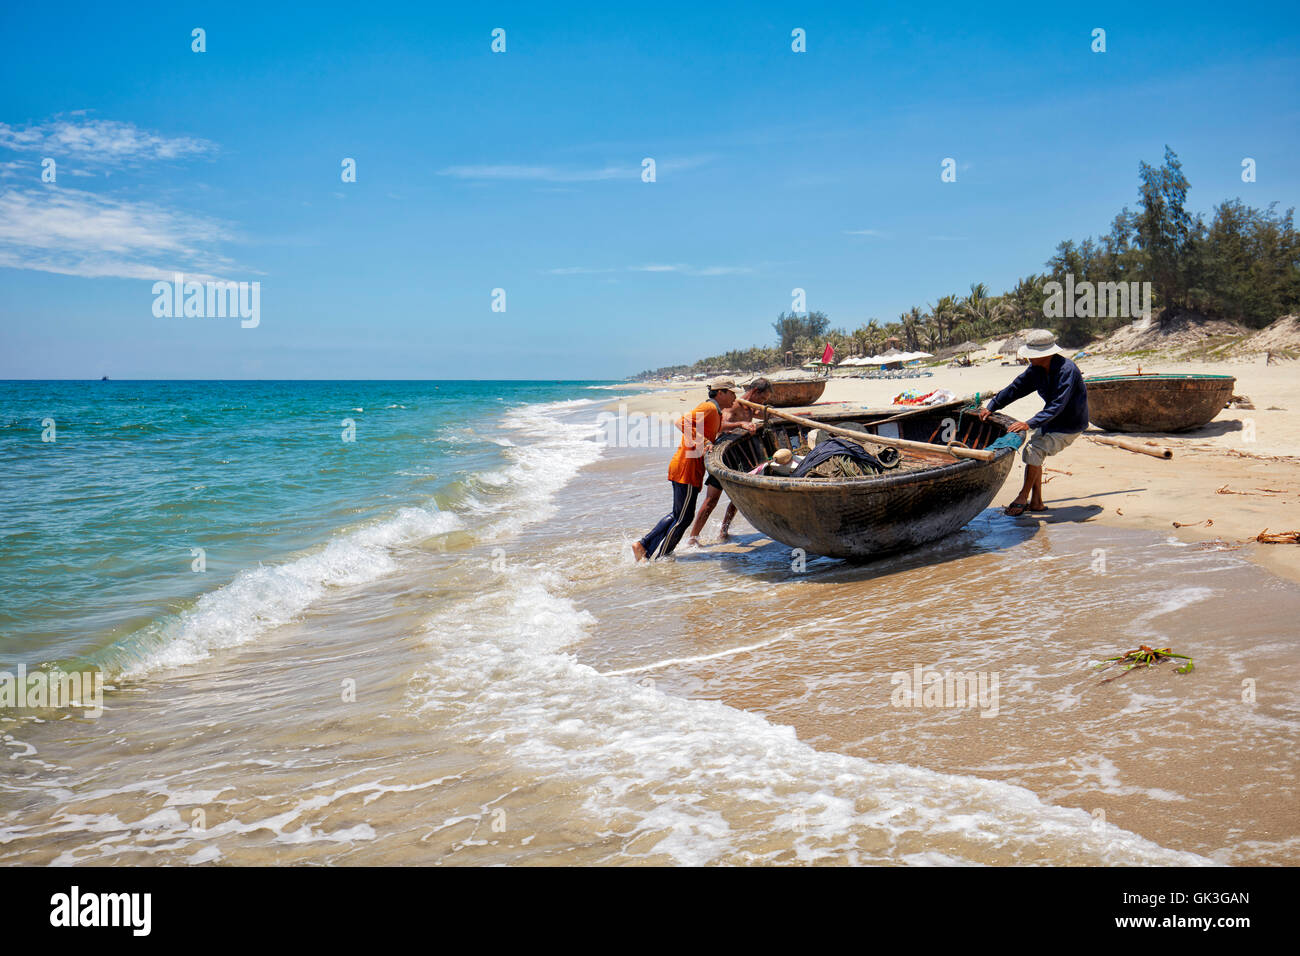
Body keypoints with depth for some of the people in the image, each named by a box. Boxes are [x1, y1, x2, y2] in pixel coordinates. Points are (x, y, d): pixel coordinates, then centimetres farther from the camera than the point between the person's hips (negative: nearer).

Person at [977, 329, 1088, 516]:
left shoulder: (1067, 370, -30)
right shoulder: (1036, 369, -5)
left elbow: (1058, 405, -36)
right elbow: (1016, 388, 4)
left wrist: (1030, 424, -43)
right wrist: (991, 407, -5)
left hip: (1070, 424, -8)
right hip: (1051, 419, 8)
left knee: (1034, 451, -19)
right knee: (1031, 453, 2)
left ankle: (1023, 497, -5)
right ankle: (1036, 502, 10)